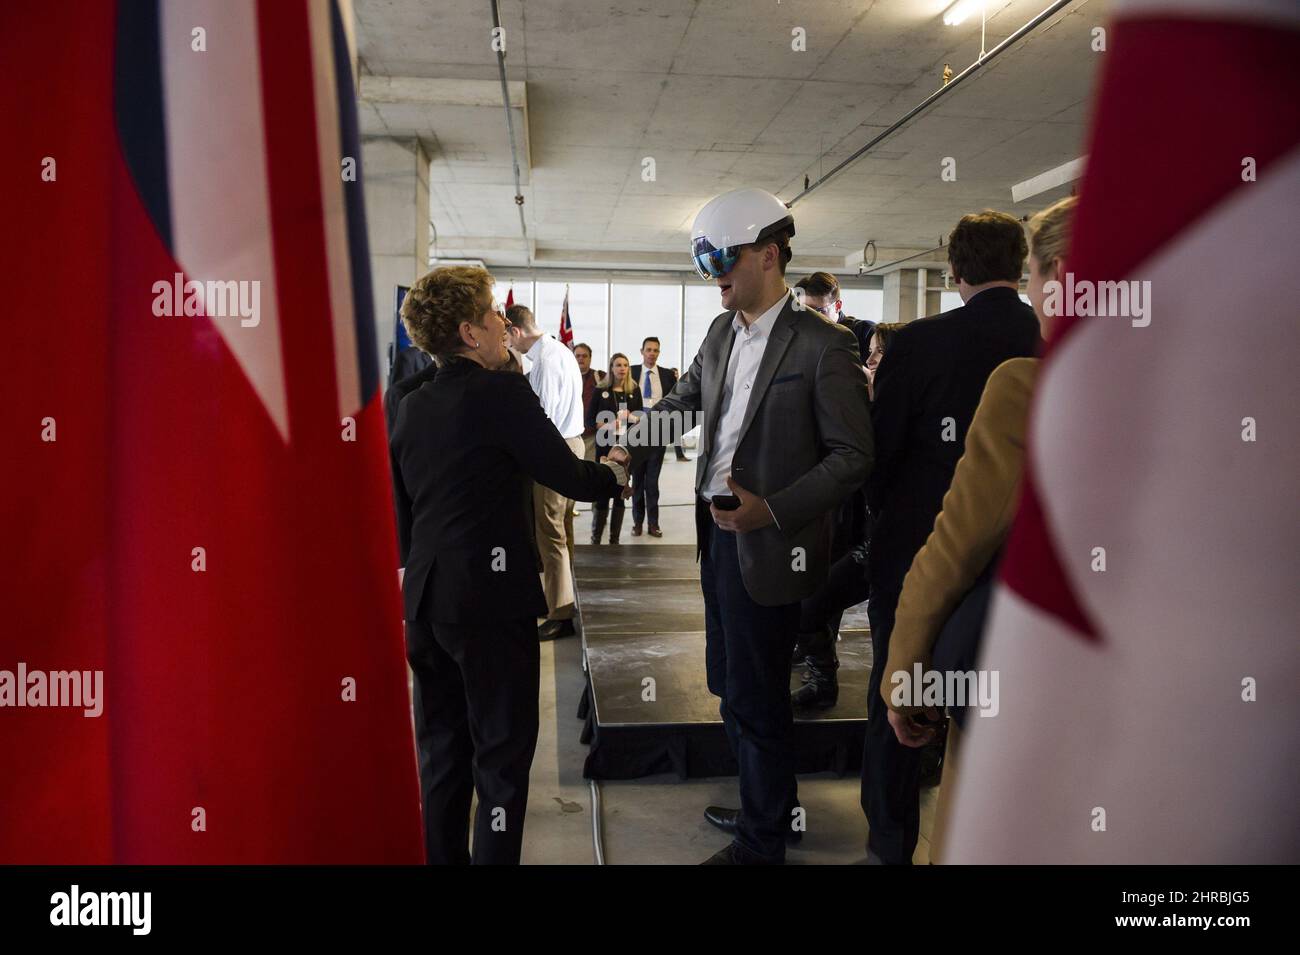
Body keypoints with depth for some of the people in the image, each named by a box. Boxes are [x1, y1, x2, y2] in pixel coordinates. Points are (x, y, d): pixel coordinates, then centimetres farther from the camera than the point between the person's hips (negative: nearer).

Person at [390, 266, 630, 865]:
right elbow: (569, 477, -9)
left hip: (426, 601, 7)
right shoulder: (503, 394, -13)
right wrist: (614, 472, 11)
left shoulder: (411, 407, 7)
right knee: (501, 752, 6)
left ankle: (441, 854, 30)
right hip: (491, 599, -7)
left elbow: (401, 507, 13)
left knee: (441, 750, 18)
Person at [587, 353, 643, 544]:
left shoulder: (634, 391, 6)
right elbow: (590, 419, 0)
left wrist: (630, 416, -13)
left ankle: (615, 538, 14)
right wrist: (608, 426, -16)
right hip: (605, 446, -2)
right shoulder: (601, 391, 1)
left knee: (620, 492, 6)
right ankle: (595, 538, 8)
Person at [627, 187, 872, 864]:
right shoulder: (721, 333, 7)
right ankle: (770, 807, 42)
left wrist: (773, 509, -22)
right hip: (717, 534, 8)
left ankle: (761, 842, 28)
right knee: (730, 684, 20)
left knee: (754, 699, 6)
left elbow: (852, 456, -14)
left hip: (767, 547, -8)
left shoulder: (822, 346, -14)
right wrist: (631, 445, 4)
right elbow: (683, 401, 20)